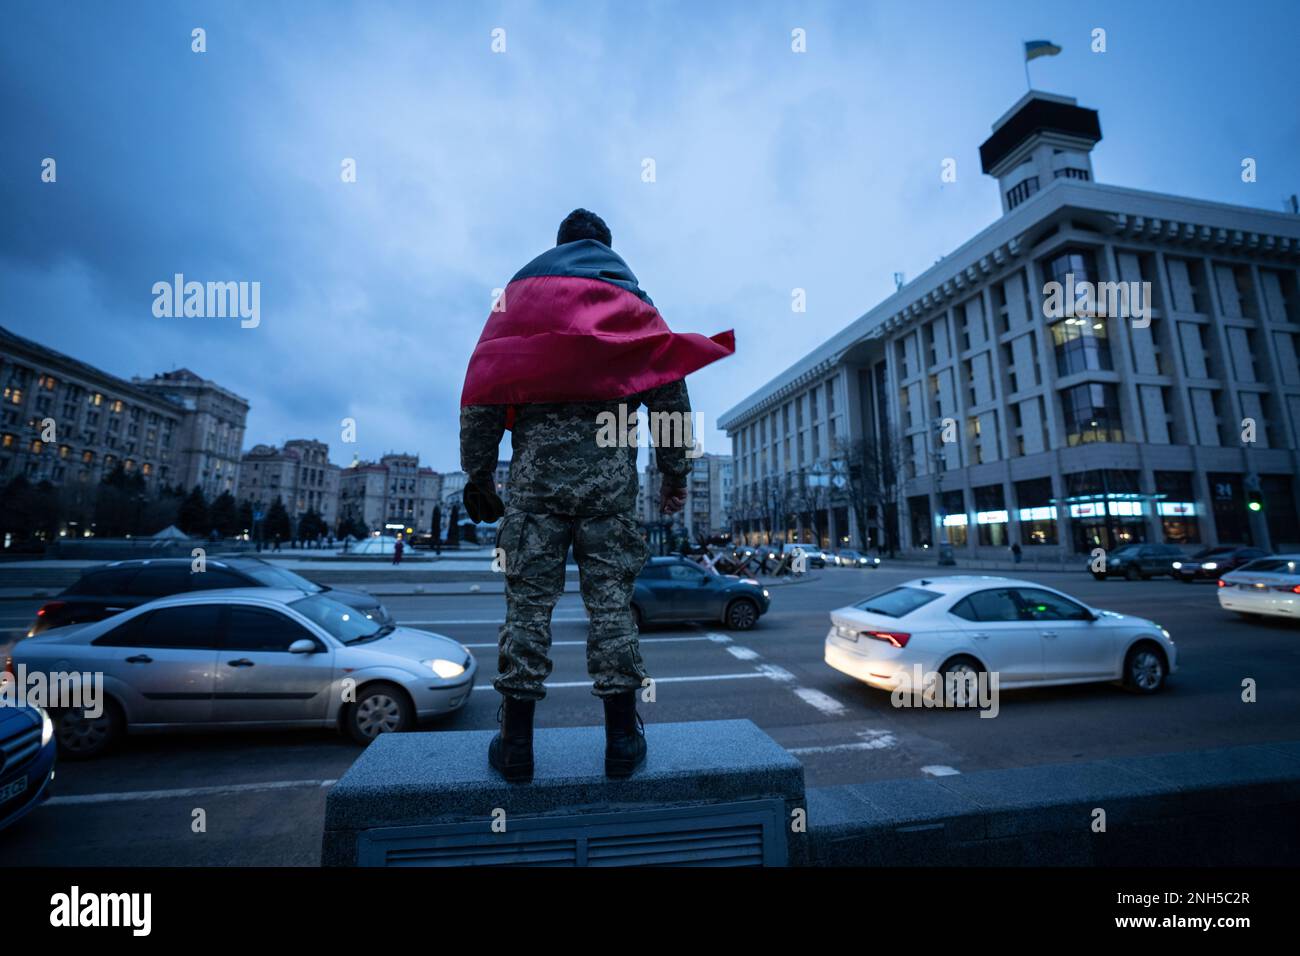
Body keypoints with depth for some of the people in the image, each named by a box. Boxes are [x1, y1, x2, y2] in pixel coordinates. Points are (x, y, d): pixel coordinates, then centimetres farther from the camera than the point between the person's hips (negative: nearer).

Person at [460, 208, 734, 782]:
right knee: (610, 599, 1)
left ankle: (515, 742, 8)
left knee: (528, 600, 2)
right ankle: (622, 740, 8)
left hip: (536, 464, 0)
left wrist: (477, 474, 9)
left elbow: (481, 394, 8)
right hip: (609, 469, 0)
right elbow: (670, 392, 6)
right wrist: (675, 471, 8)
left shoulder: (518, 292, 19)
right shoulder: (632, 298, 19)